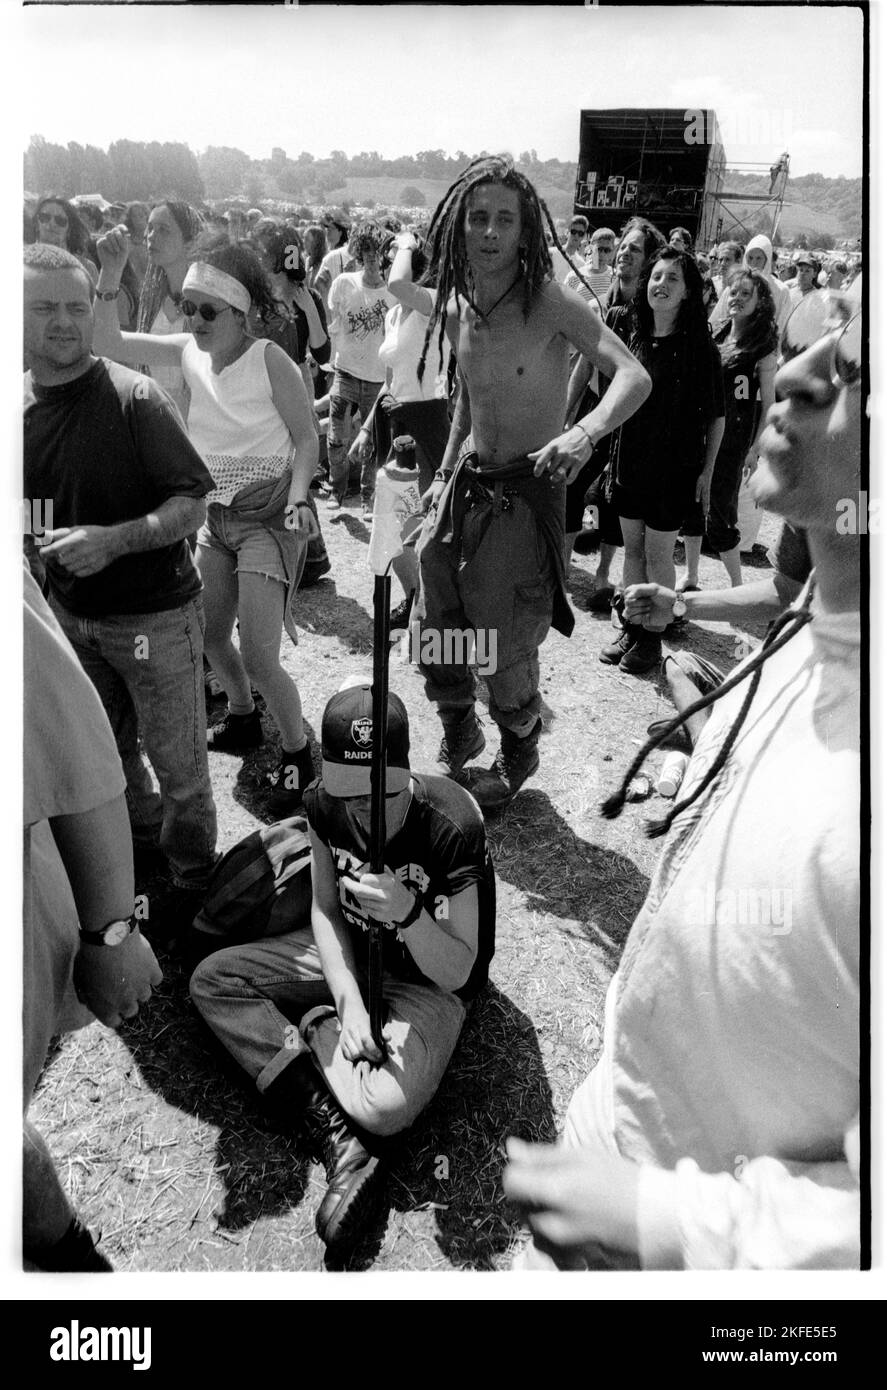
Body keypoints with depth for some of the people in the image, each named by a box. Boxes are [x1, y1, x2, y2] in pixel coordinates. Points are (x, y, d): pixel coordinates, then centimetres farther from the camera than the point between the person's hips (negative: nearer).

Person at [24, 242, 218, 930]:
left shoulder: (136, 398, -16)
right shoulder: (18, 407, 0)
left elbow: (192, 504, -17)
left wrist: (115, 540, -29)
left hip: (154, 615, -5)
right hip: (70, 614, 5)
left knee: (177, 762, 6)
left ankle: (193, 874, 28)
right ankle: (143, 838, 46)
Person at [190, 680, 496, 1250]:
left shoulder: (452, 826, -30)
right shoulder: (323, 803, -15)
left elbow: (456, 973, -24)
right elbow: (326, 909, -3)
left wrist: (407, 913, -43)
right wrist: (349, 1003, -19)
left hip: (428, 983, -6)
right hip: (347, 955, 6)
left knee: (387, 1107, -34)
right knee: (211, 980, -10)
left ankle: (307, 1031, -2)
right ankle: (340, 1134, -19)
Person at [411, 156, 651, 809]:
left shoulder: (552, 303, -16)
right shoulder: (455, 309, 4)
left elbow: (634, 376, -26)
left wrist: (586, 431, -44)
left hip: (526, 492, -6)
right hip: (464, 485, 6)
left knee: (508, 648, 2)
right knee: (435, 633, 10)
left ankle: (518, 754, 30)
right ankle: (459, 735, 37)